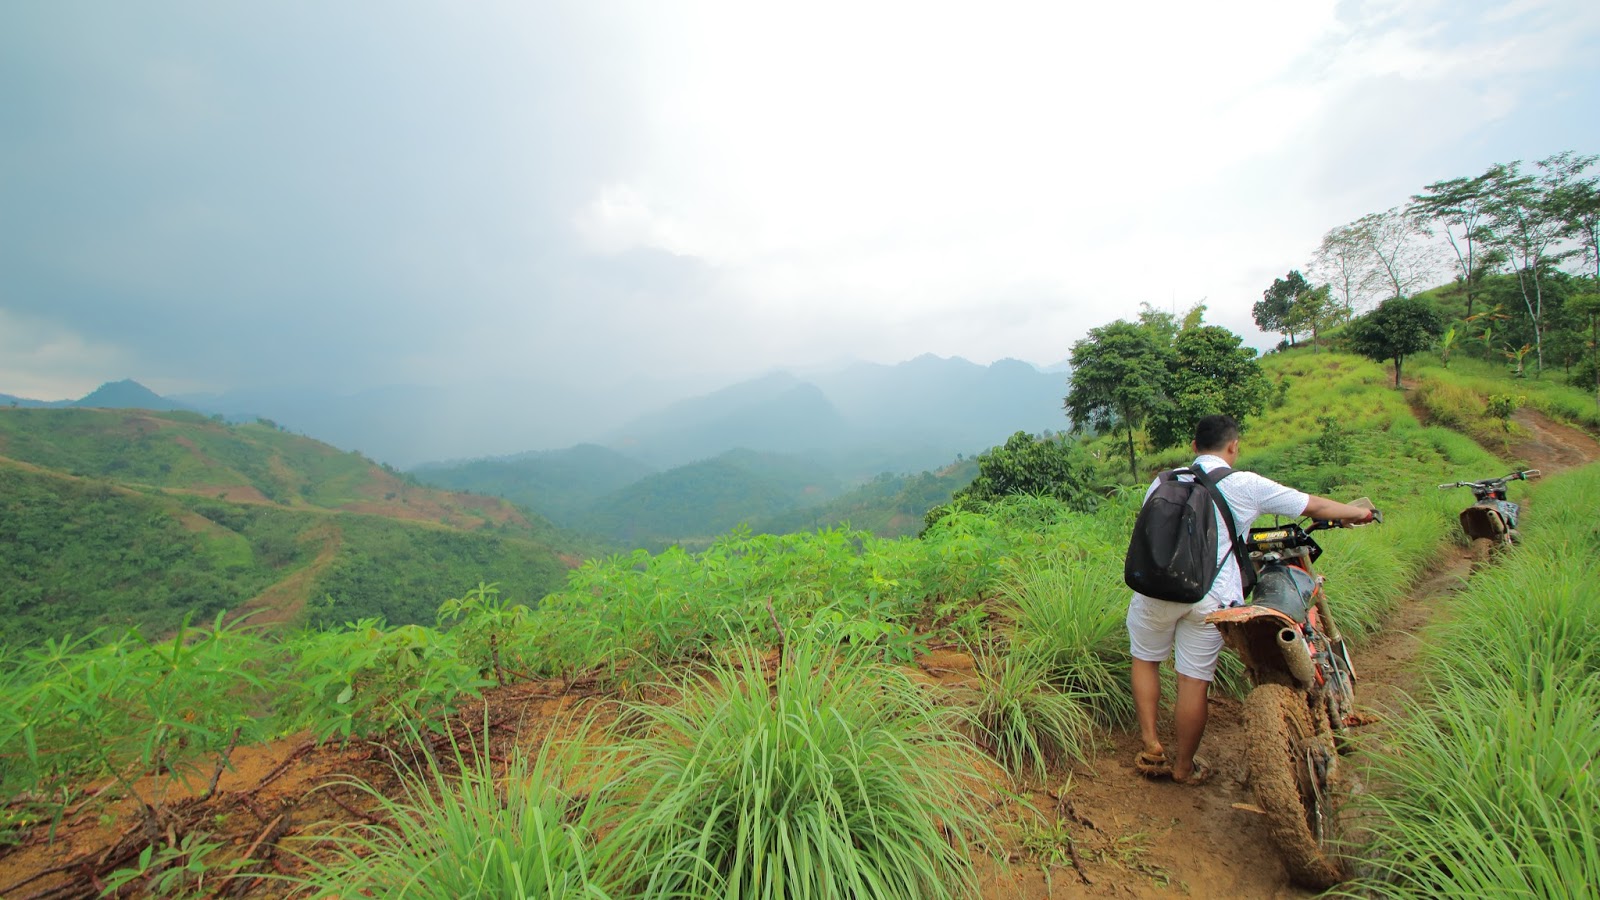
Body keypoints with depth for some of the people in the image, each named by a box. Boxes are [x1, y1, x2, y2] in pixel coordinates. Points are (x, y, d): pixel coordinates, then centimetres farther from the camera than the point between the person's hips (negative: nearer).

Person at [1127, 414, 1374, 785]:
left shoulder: (1163, 482, 9)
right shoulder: (1246, 485, 2)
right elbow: (1313, 506, 13)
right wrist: (1358, 512, 33)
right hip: (1210, 597, -1)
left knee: (1145, 660, 21)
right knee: (1194, 681, 9)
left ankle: (1150, 745, 19)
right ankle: (1184, 766, 25)